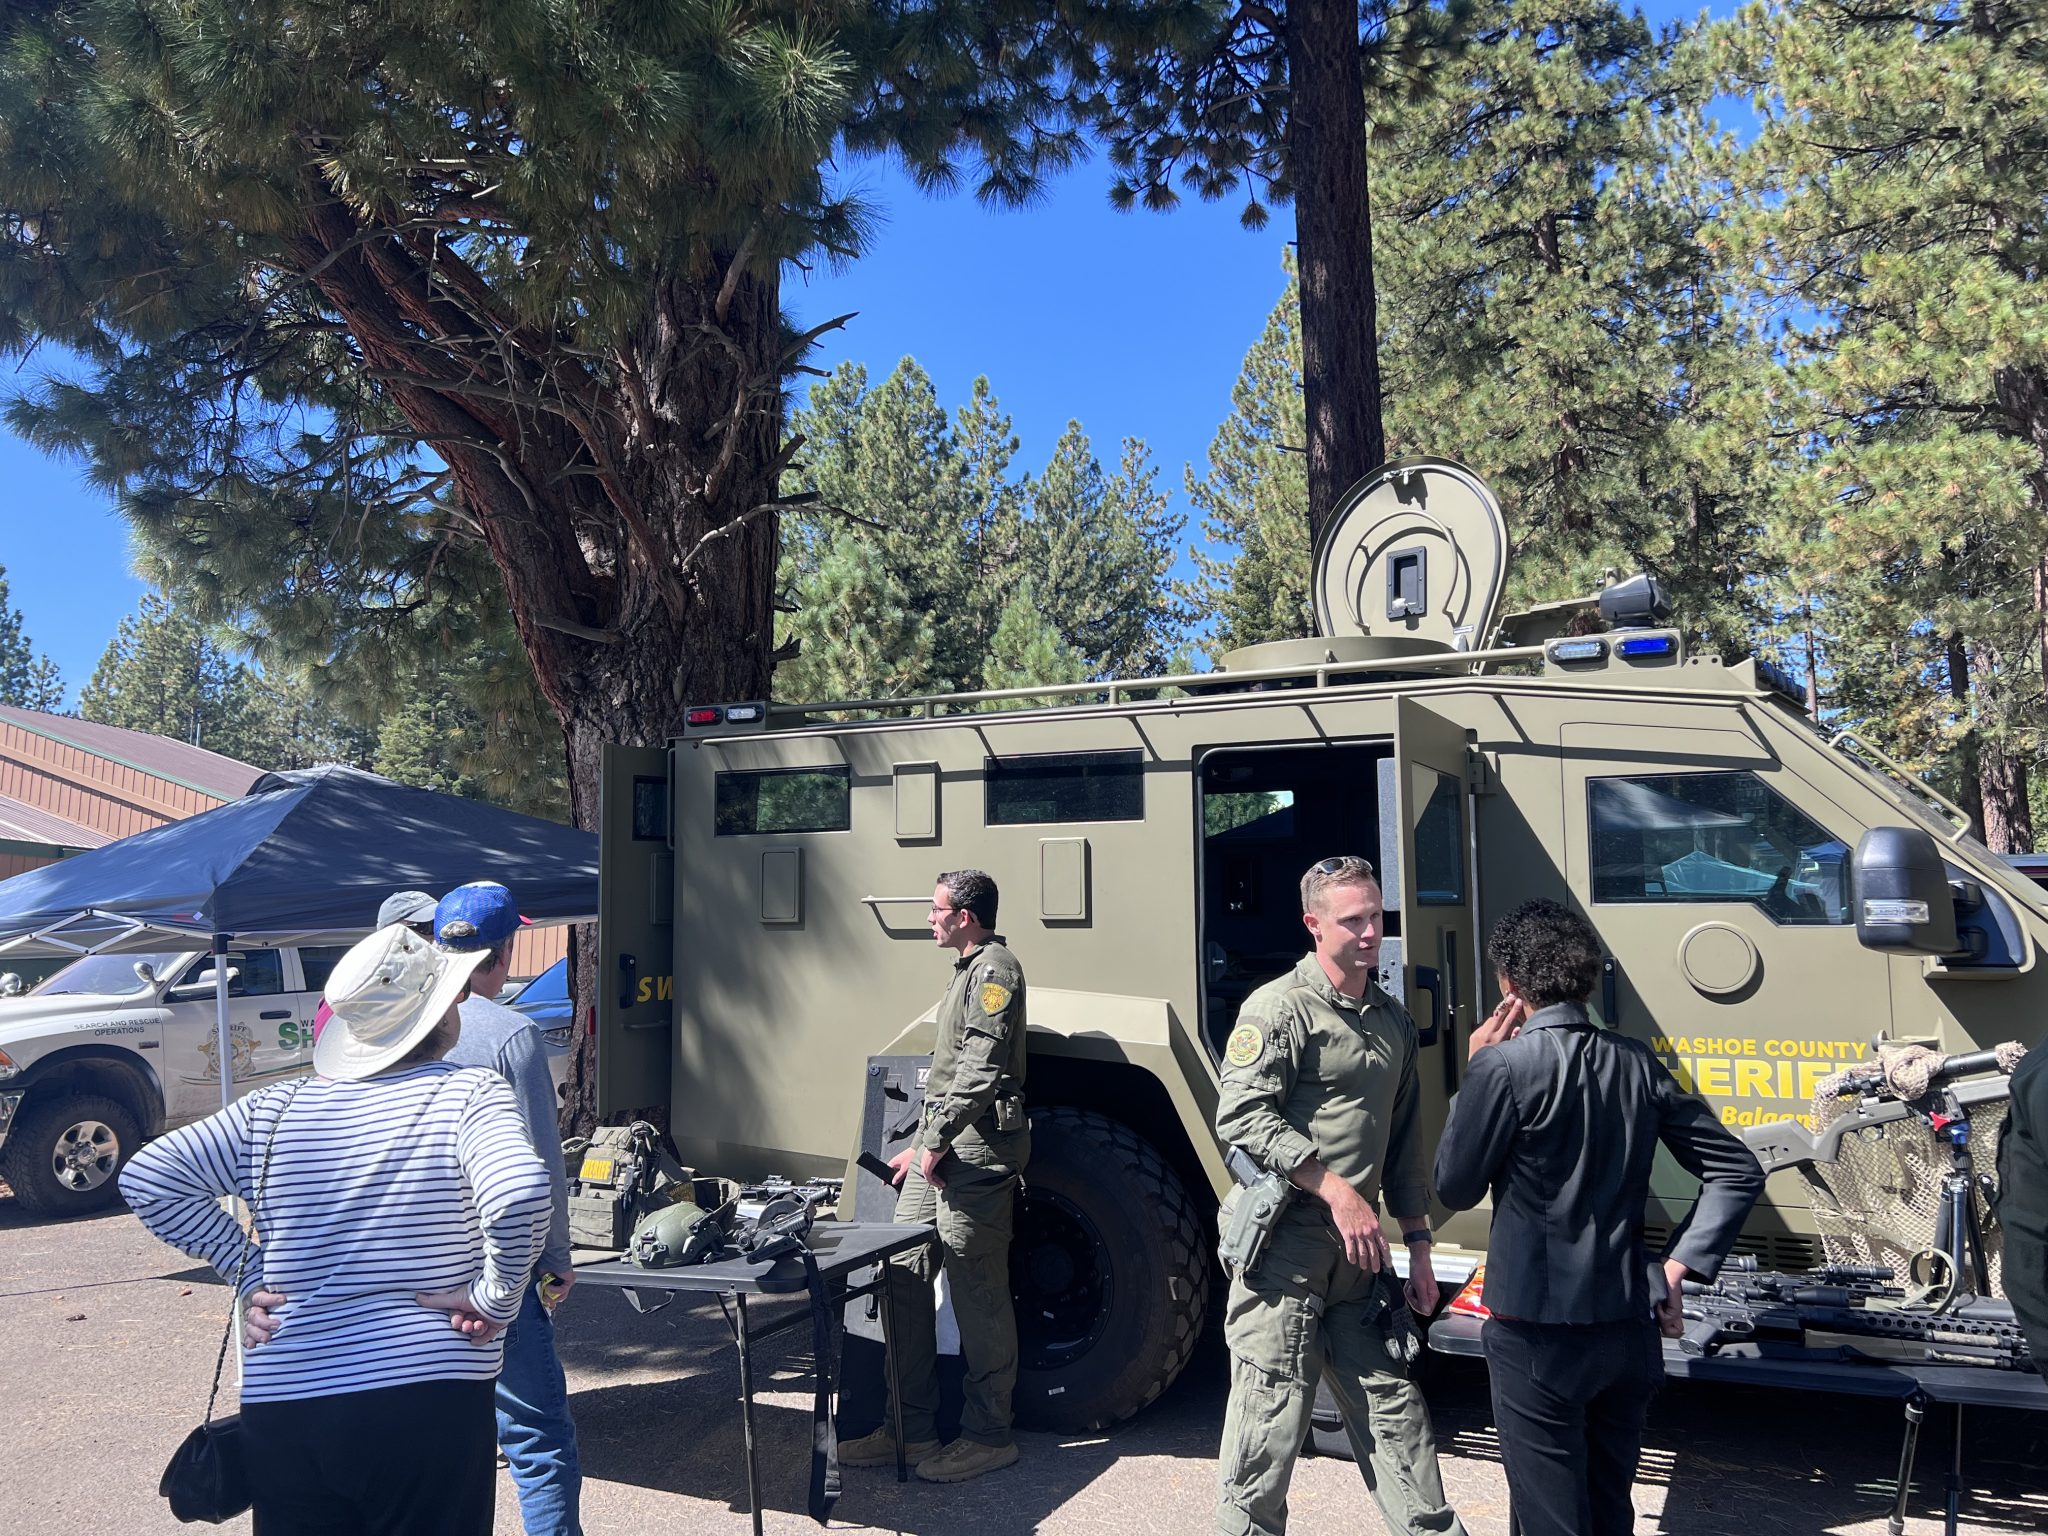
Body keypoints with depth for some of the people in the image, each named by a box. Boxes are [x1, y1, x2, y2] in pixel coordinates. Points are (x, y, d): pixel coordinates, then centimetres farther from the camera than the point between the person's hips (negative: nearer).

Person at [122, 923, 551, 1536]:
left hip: (281, 1401, 5)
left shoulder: (274, 1110, 4)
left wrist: (246, 1267, 7)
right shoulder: (470, 1094, -10)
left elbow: (146, 1177, 6)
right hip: (430, 1400, -4)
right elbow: (519, 1193, -27)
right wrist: (497, 1298, -12)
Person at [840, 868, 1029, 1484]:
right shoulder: (968, 970, 21)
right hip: (942, 1146, 10)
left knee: (977, 1293, -2)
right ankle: (912, 1426, 18)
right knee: (905, 1276, 9)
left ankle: (988, 1435, 10)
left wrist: (936, 1142, -20)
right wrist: (922, 1144, 24)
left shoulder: (995, 969, -10)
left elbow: (981, 1069, -21)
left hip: (976, 1152, -10)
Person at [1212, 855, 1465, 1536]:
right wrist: (1336, 1189, -20)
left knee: (1392, 1404, 12)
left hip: (1359, 1249, 7)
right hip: (1285, 1241, -6)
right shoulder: (1279, 1008, -8)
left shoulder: (1393, 1020, 15)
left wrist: (1418, 1243, 16)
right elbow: (1241, 1115, -18)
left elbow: (1404, 1141, 20)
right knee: (1272, 1410, -2)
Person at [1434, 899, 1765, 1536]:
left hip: (1538, 1333, -6)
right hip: (1629, 1328, 6)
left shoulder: (1503, 1065, -16)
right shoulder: (1637, 1062, 2)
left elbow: (1455, 1189, -6)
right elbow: (1739, 1172, 6)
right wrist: (1674, 1269, 5)